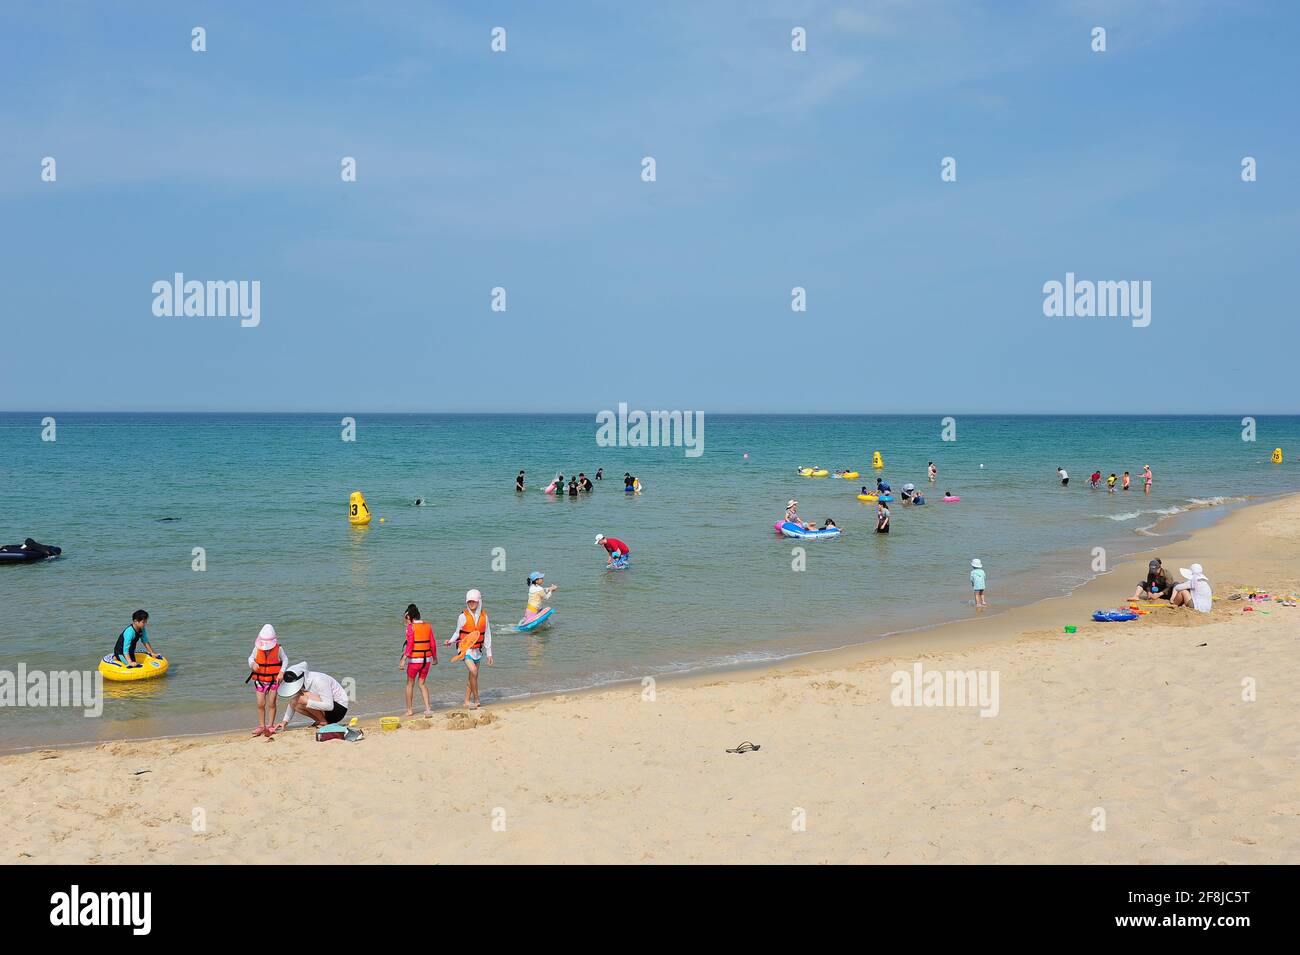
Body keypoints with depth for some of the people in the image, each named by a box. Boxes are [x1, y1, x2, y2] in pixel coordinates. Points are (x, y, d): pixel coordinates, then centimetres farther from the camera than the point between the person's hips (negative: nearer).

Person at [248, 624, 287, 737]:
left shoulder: (278, 649, -10)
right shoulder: (257, 648, -7)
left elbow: (285, 660, 2)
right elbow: (251, 658, 7)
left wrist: (282, 672, -11)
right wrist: (253, 664, -15)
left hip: (273, 680, -1)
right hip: (259, 680, 2)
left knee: (271, 704, 0)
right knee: (260, 704, 1)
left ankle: (270, 726, 8)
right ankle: (261, 726, 14)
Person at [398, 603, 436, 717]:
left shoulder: (411, 627, -9)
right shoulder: (428, 626, 5)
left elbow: (410, 644, -16)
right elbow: (433, 644, 7)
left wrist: (403, 660, -16)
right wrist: (435, 657, 19)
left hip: (414, 659, -5)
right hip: (427, 659, 5)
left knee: (410, 684, 14)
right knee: (422, 683, 16)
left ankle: (409, 709, 20)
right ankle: (427, 709, 4)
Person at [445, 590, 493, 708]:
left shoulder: (484, 616, 2)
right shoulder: (463, 616, -8)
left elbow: (487, 635, 8)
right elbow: (458, 632, 2)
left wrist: (489, 654, 9)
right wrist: (451, 641, -17)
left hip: (477, 650, 4)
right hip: (465, 649, -4)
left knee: (472, 676, 10)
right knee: (473, 672, -21)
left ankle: (467, 701, 22)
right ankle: (476, 699, -9)